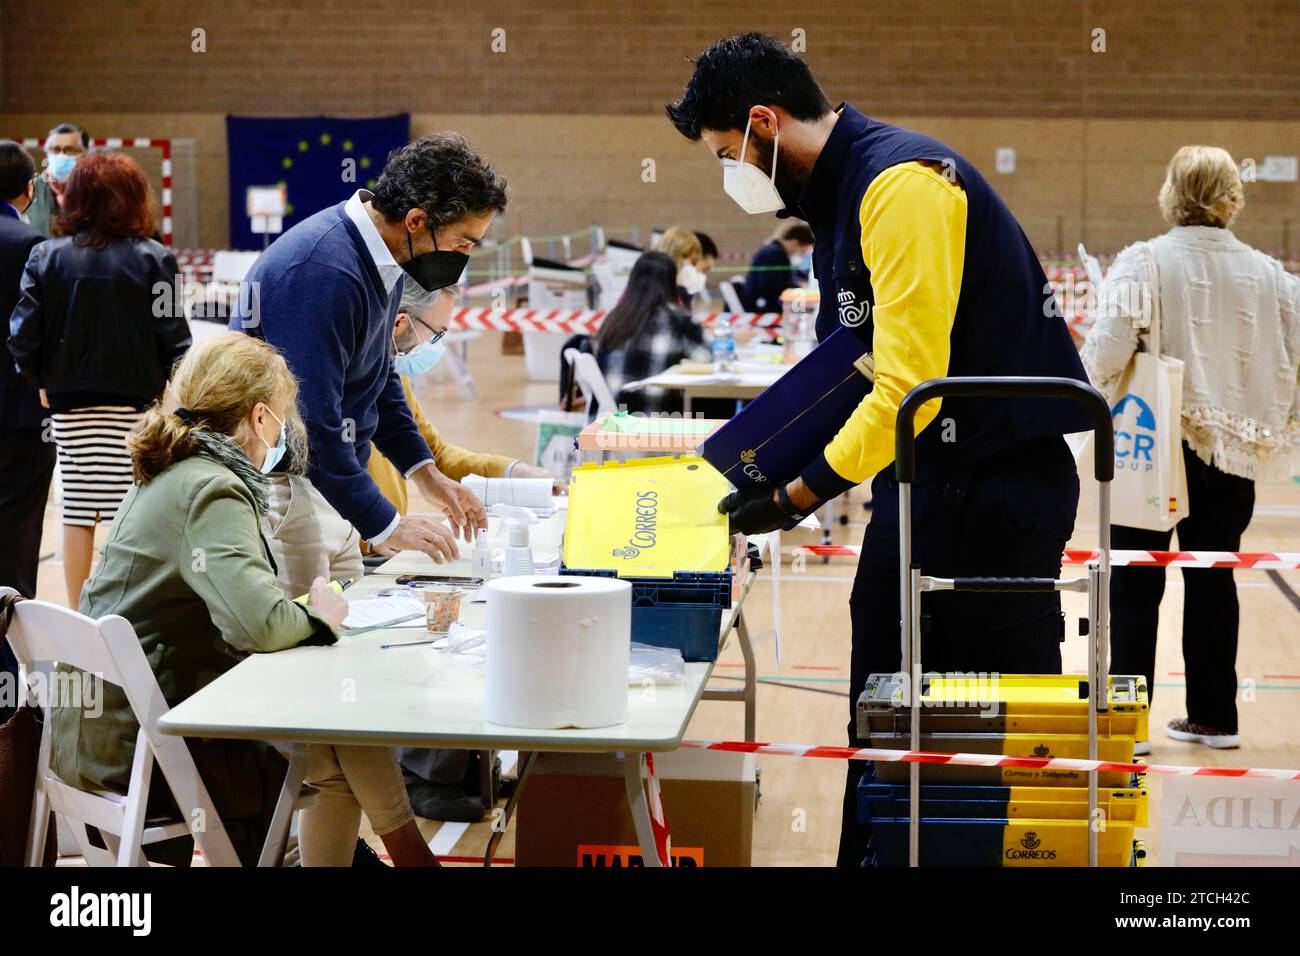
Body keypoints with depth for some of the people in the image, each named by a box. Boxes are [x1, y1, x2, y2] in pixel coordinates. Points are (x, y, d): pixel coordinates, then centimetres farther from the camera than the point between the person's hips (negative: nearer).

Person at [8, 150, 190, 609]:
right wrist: (172, 391, 5)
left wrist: (42, 381, 9)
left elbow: (23, 336, -5)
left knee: (77, 513, 9)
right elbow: (174, 338, -9)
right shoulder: (153, 259, -6)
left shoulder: (47, 257, -1)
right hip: (136, 400, -2)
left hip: (70, 403, 2)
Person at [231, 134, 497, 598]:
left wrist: (426, 473, 13)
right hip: (277, 485, -9)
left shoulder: (381, 259, 6)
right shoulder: (323, 272, -24)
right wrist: (386, 527, -23)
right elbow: (314, 418, -26)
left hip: (325, 486, 10)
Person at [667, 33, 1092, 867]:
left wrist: (797, 495, -19)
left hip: (992, 488, -10)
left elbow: (908, 384, -23)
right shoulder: (840, 195, 13)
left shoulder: (901, 184, -17)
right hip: (920, 485, 10)